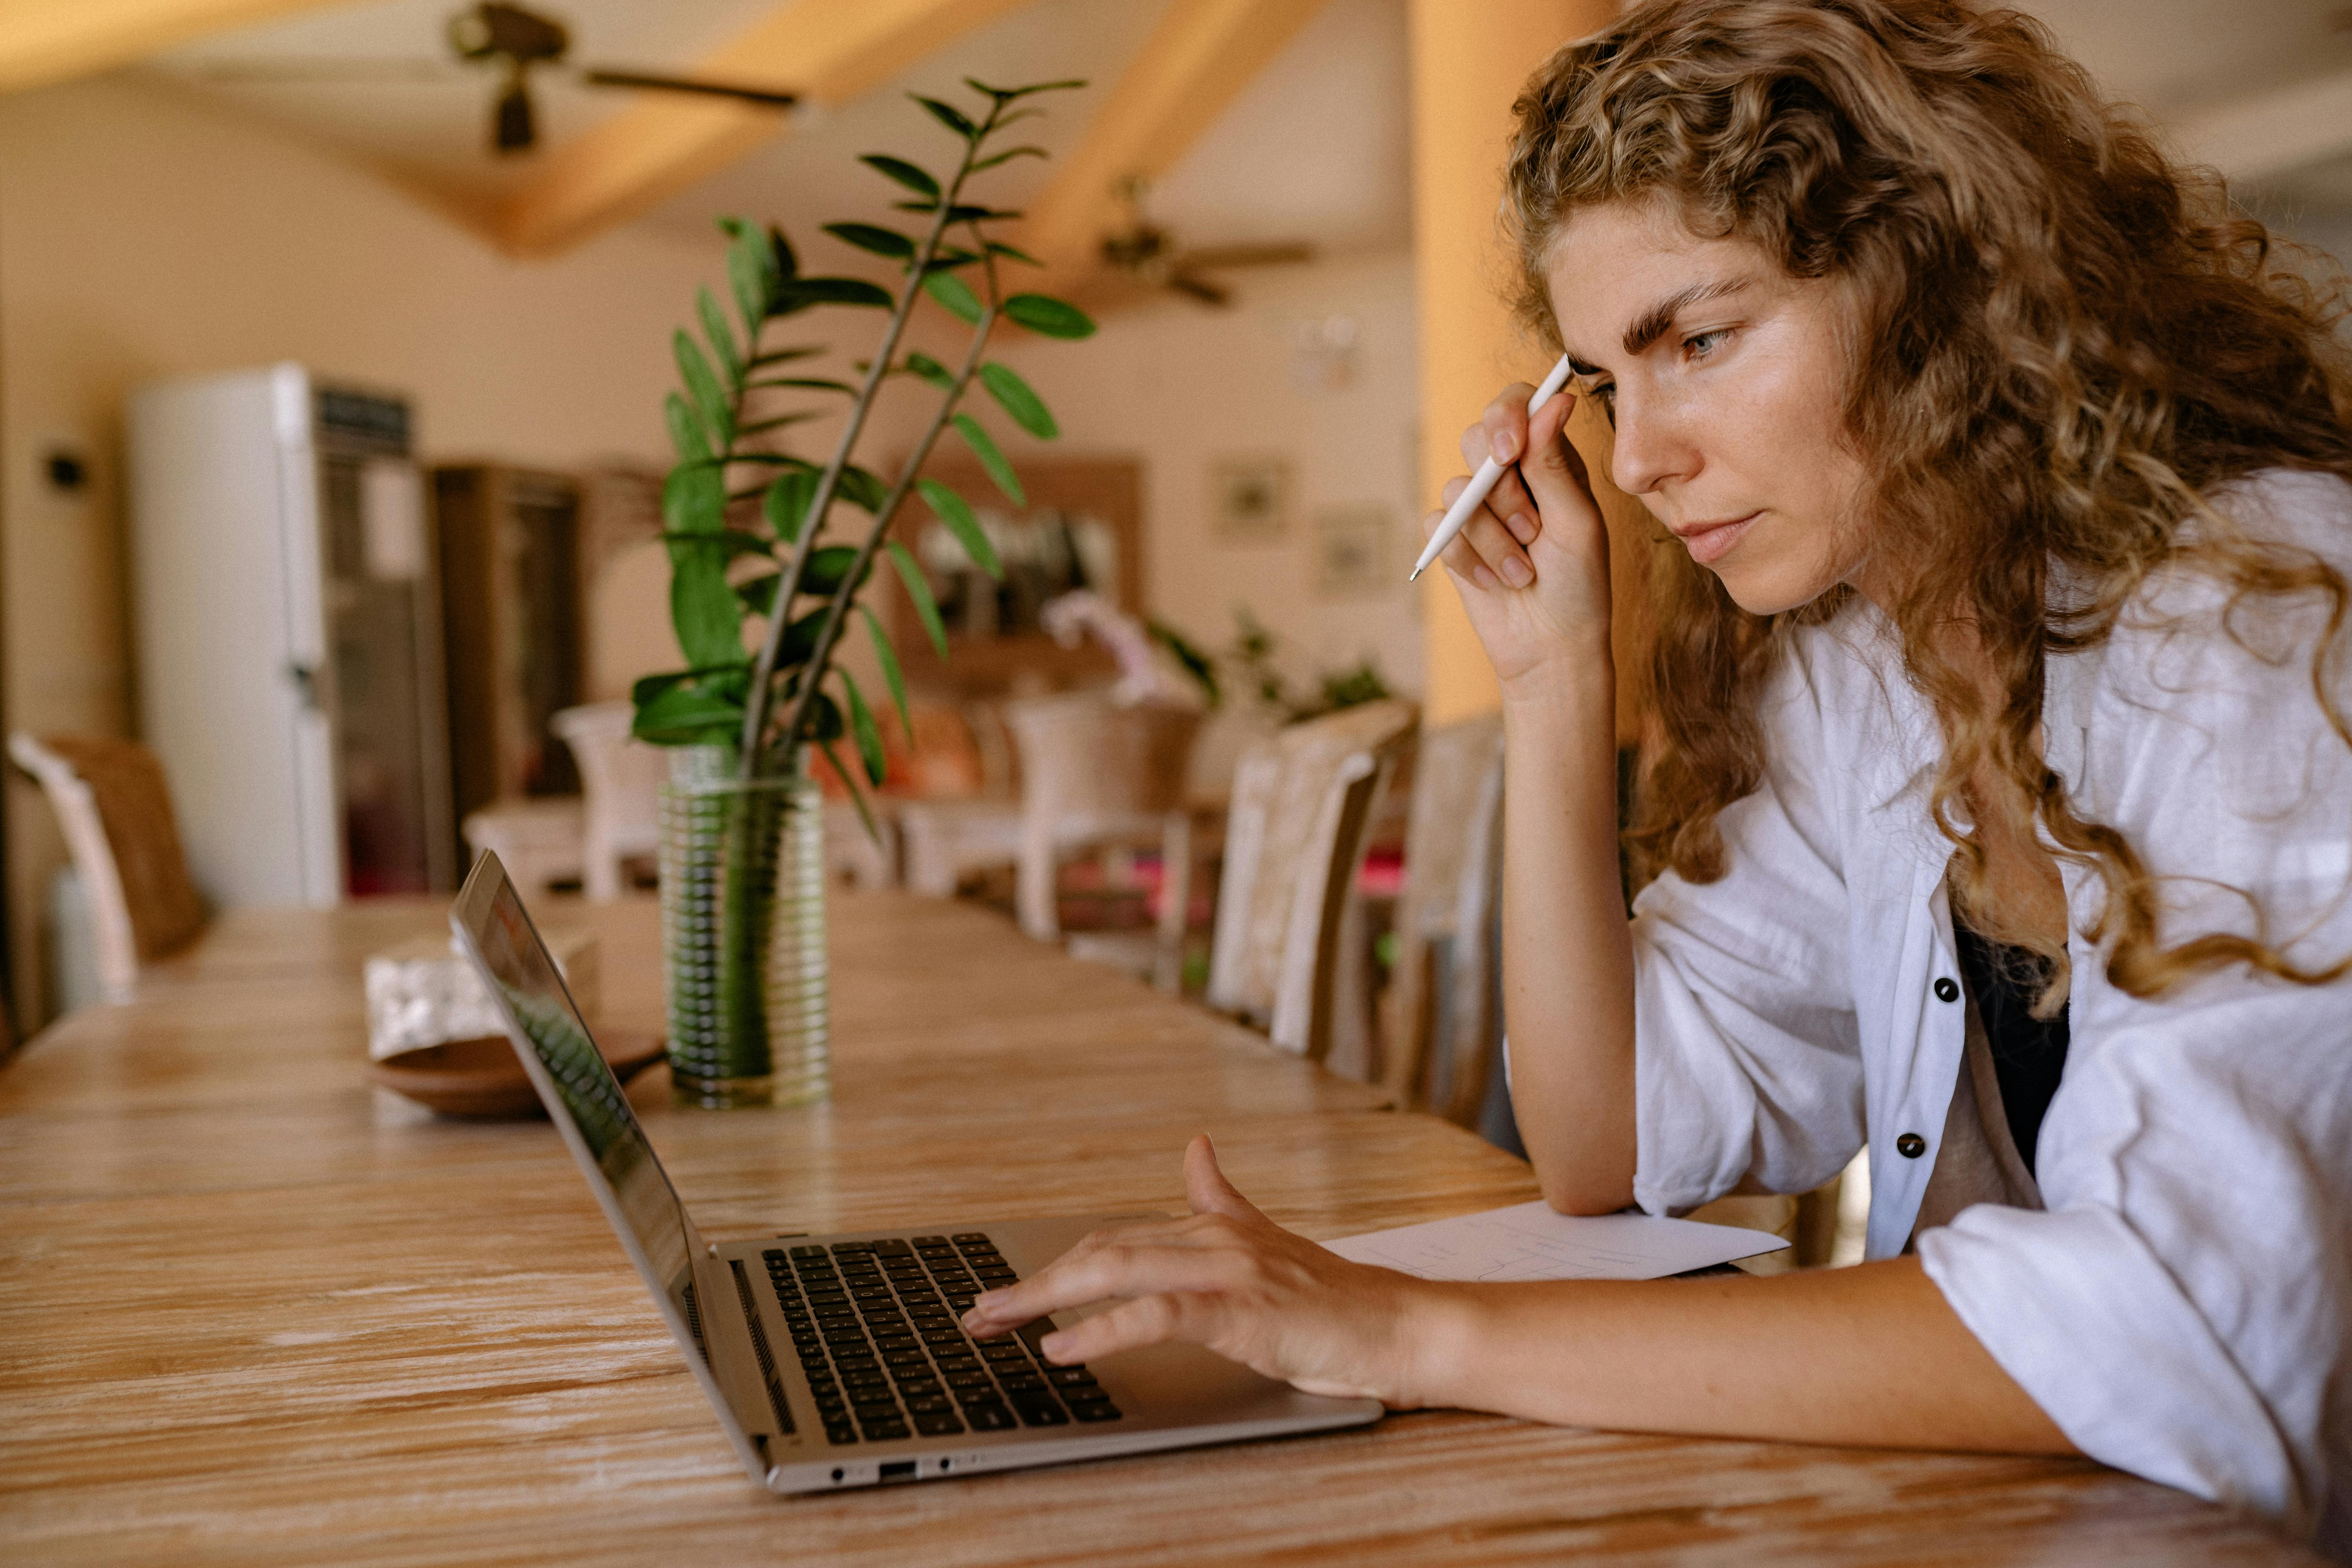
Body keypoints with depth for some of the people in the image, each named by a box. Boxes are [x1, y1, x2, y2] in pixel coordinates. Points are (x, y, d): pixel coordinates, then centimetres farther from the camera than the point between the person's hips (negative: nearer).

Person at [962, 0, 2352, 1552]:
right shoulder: (1838, 670, 3)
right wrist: (1556, 672, -4)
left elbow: (2171, 1313, -28)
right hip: (1996, 1519, 5)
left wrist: (1434, 1334, -29)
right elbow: (1613, 1146, 4)